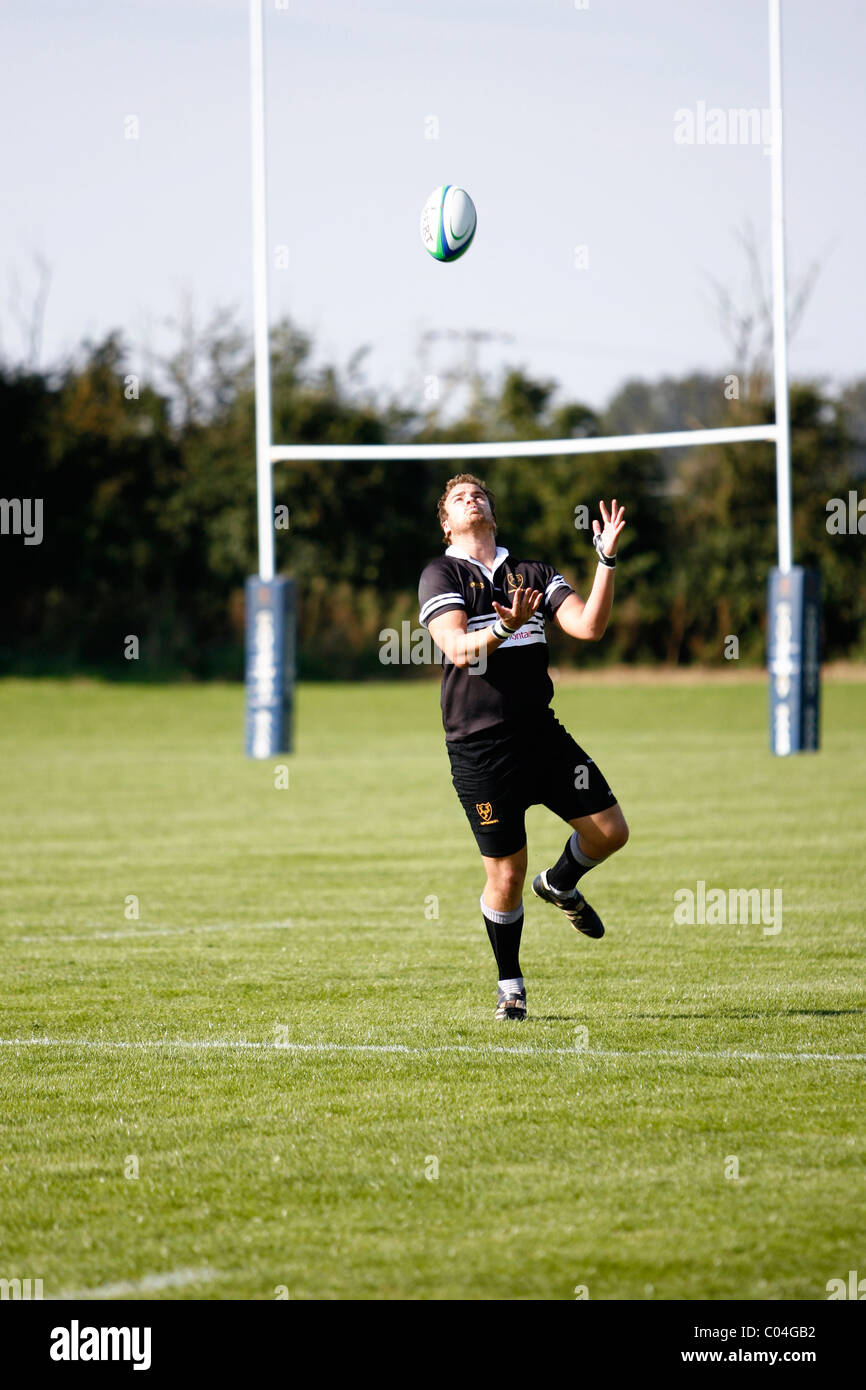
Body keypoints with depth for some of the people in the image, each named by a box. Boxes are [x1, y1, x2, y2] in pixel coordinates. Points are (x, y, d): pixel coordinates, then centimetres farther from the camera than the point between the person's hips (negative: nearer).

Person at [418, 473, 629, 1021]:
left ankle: (561, 884, 32)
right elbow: (458, 648, -16)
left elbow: (588, 627, -1)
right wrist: (504, 627, -34)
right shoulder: (442, 575, -1)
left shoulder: (535, 574, 11)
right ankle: (510, 985, 19)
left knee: (610, 831, -2)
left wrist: (607, 559, -10)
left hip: (540, 730, 4)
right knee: (506, 874, -3)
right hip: (479, 745, -4)